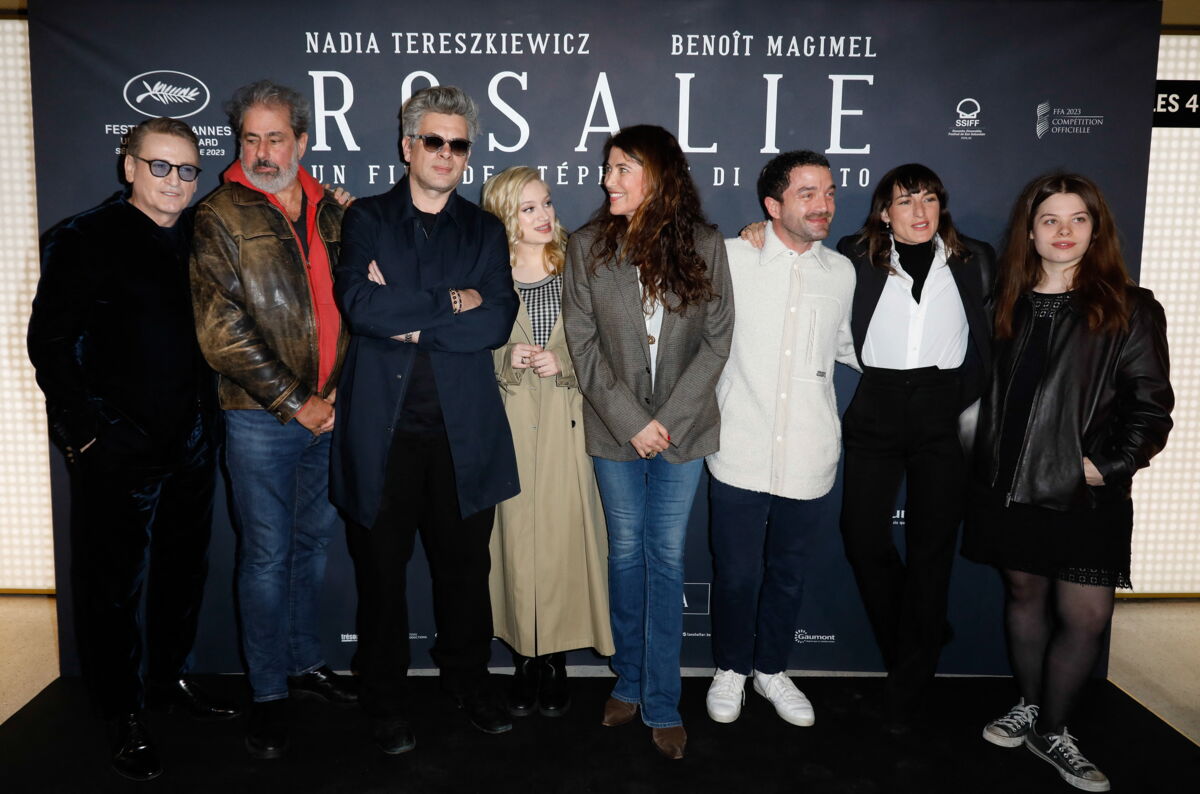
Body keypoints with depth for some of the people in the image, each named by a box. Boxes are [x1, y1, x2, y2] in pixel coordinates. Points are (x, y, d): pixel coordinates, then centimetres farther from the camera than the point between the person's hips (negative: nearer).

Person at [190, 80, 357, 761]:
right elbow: (222, 330, -11)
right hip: (261, 418, -4)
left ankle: (306, 660, 33)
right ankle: (270, 692, 19)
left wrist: (341, 388, 3)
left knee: (314, 543, 16)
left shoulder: (330, 211, 10)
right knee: (268, 554, 4)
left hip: (327, 412, 5)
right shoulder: (221, 217, -4)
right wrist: (294, 402, -13)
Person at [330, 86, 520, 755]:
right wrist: (452, 303, -10)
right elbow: (360, 305, -13)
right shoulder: (366, 219, 6)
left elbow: (497, 322, -5)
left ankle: (470, 681, 32)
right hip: (383, 429, -1)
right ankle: (386, 699, 27)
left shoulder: (484, 231, 11)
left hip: (464, 430, 2)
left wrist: (411, 319, -11)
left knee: (465, 566, 11)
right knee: (383, 568, 9)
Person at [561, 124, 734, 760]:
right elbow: (583, 343, -4)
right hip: (614, 429, 1)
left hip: (683, 428, -1)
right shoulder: (587, 246, -2)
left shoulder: (704, 246, -4)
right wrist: (630, 420, -11)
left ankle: (662, 703, 15)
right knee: (625, 551, 11)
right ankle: (629, 682, 28)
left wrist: (671, 419, -13)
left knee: (667, 557, 4)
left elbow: (716, 340, -4)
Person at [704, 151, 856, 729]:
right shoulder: (729, 258, -4)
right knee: (736, 573, 8)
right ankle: (731, 668, 33)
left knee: (787, 571, 17)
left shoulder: (841, 272, 6)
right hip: (740, 456, -2)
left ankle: (772, 668, 39)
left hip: (808, 459, 3)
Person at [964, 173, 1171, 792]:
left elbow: (1151, 404, -3)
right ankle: (1028, 707, 30)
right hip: (1008, 484, 3)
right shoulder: (1008, 304, 10)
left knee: (1085, 617, -3)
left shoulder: (1128, 309, -1)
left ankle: (1051, 731, 15)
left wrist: (1108, 464, -12)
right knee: (1023, 595, 13)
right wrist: (986, 460, 4)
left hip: (1083, 492, -3)